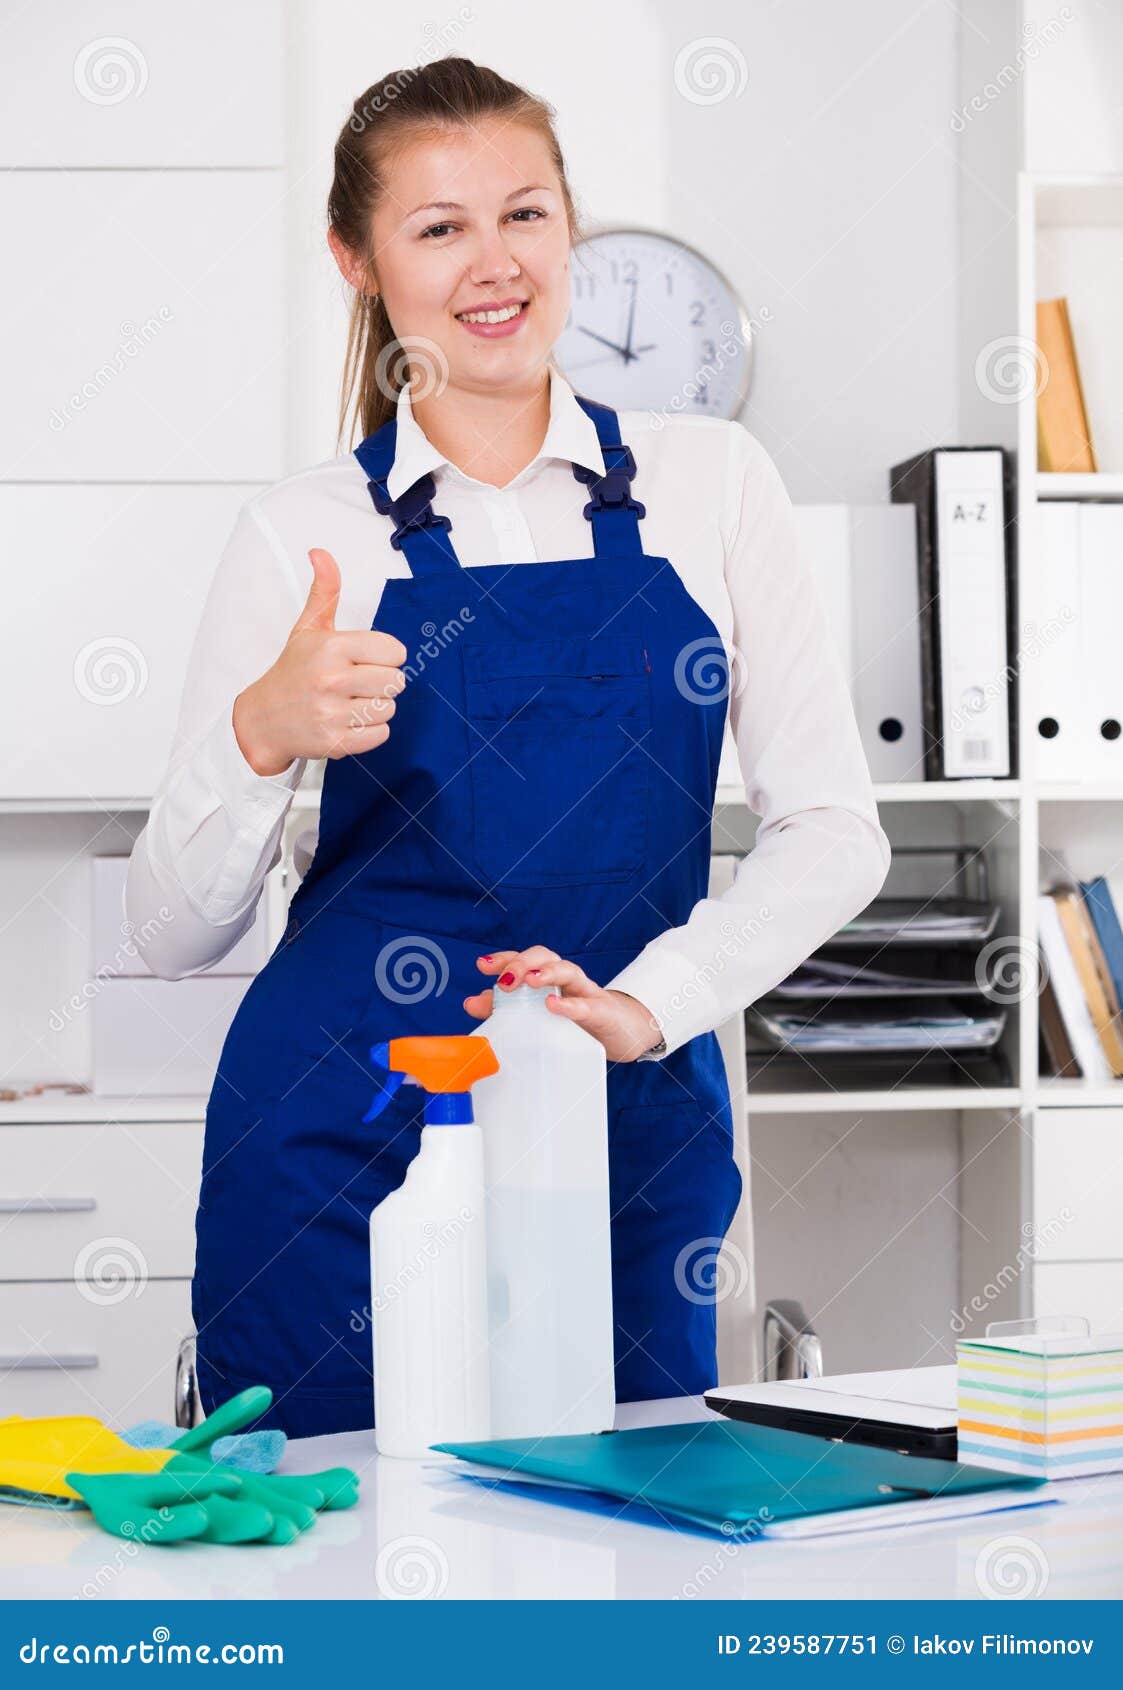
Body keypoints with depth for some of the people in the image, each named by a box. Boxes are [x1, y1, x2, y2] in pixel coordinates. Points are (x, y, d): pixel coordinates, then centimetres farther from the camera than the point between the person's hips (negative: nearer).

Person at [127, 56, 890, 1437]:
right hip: (343, 1136, -1)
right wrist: (258, 742, -18)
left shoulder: (711, 481, 5)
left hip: (632, 1123, 1)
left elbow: (832, 828, 2)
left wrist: (647, 1001, -13)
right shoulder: (306, 532, 2)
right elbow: (175, 932, 1)